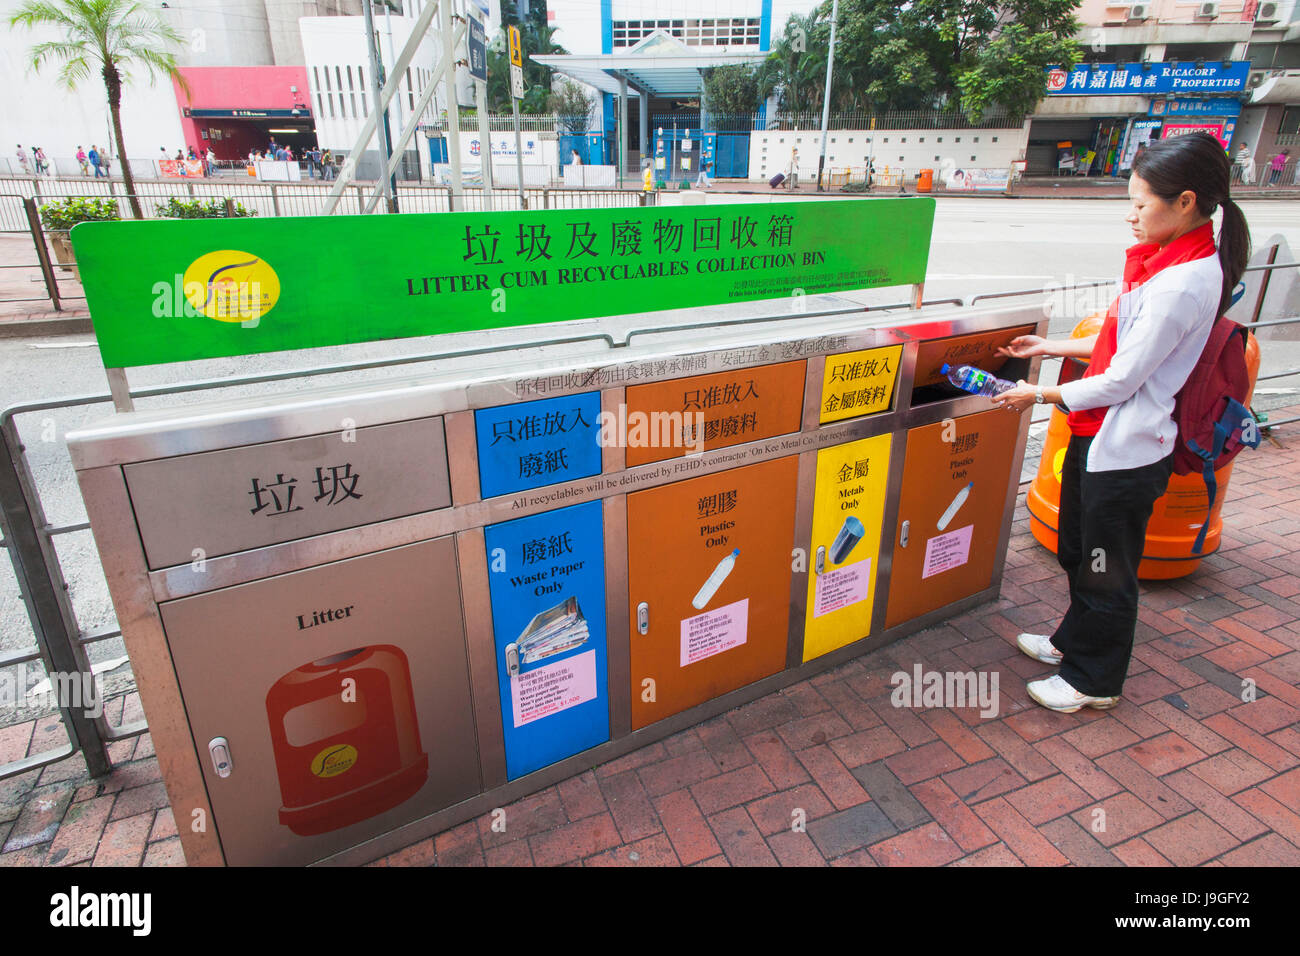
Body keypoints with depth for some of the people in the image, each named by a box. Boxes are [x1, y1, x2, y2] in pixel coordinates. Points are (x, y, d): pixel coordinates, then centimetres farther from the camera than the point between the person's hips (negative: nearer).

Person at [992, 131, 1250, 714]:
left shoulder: (1181, 283, -24)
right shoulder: (1165, 260, 6)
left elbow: (1119, 380, -22)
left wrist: (1040, 395, -11)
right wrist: (1051, 347, 15)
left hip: (1124, 452, -10)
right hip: (1099, 437, 10)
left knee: (1106, 572, 8)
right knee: (1078, 552, 24)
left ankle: (1095, 680, 28)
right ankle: (1074, 641, 45)